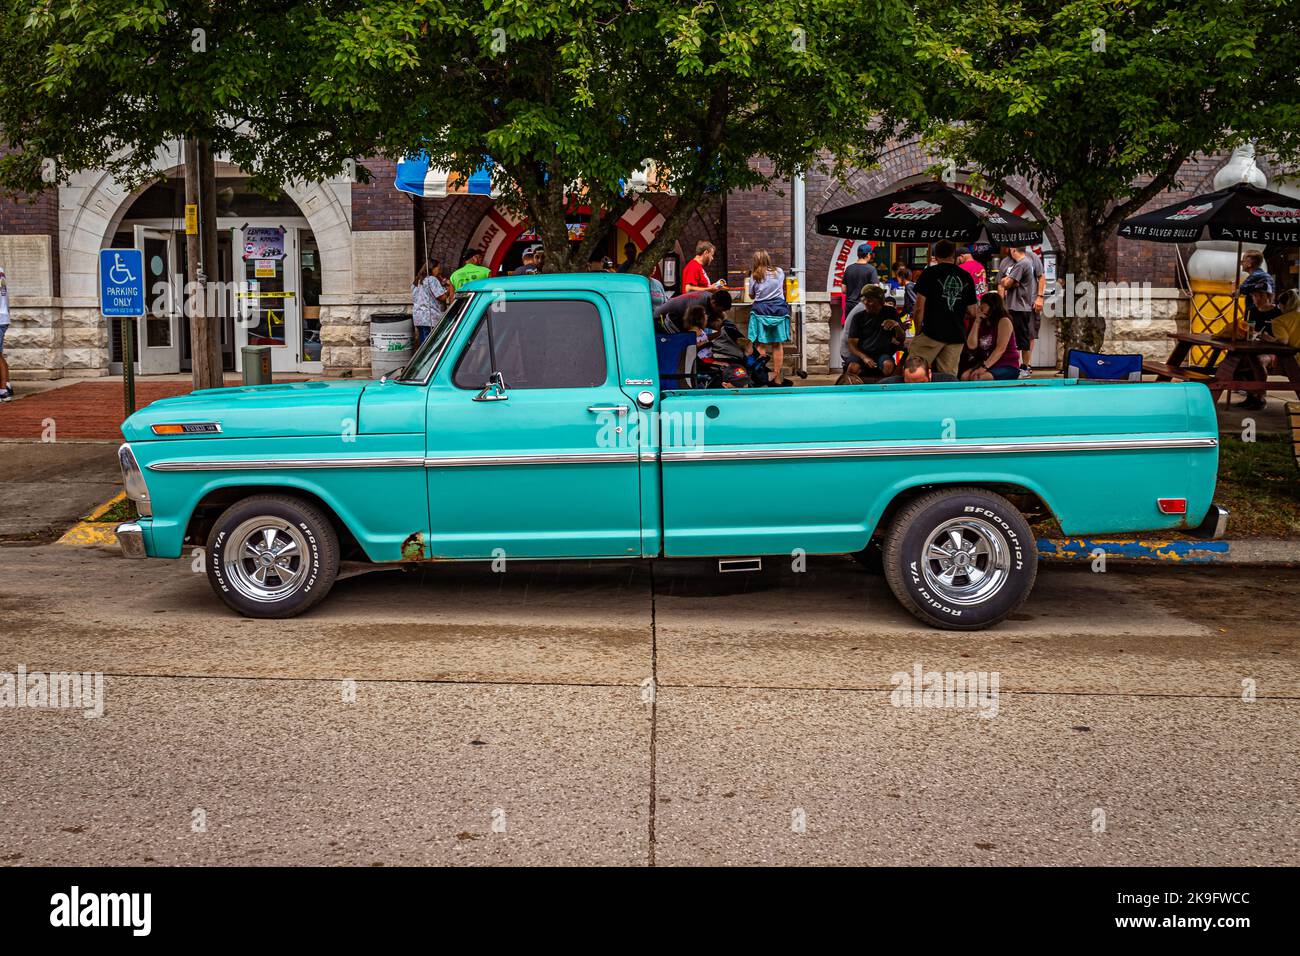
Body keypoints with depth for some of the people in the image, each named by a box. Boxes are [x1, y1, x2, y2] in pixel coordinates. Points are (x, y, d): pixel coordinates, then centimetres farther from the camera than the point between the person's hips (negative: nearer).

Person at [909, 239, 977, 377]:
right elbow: (972, 313, 12)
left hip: (932, 333, -4)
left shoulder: (930, 273, -2)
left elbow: (920, 308, -7)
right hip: (957, 335, 4)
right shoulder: (967, 277, 9)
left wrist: (917, 332, 4)